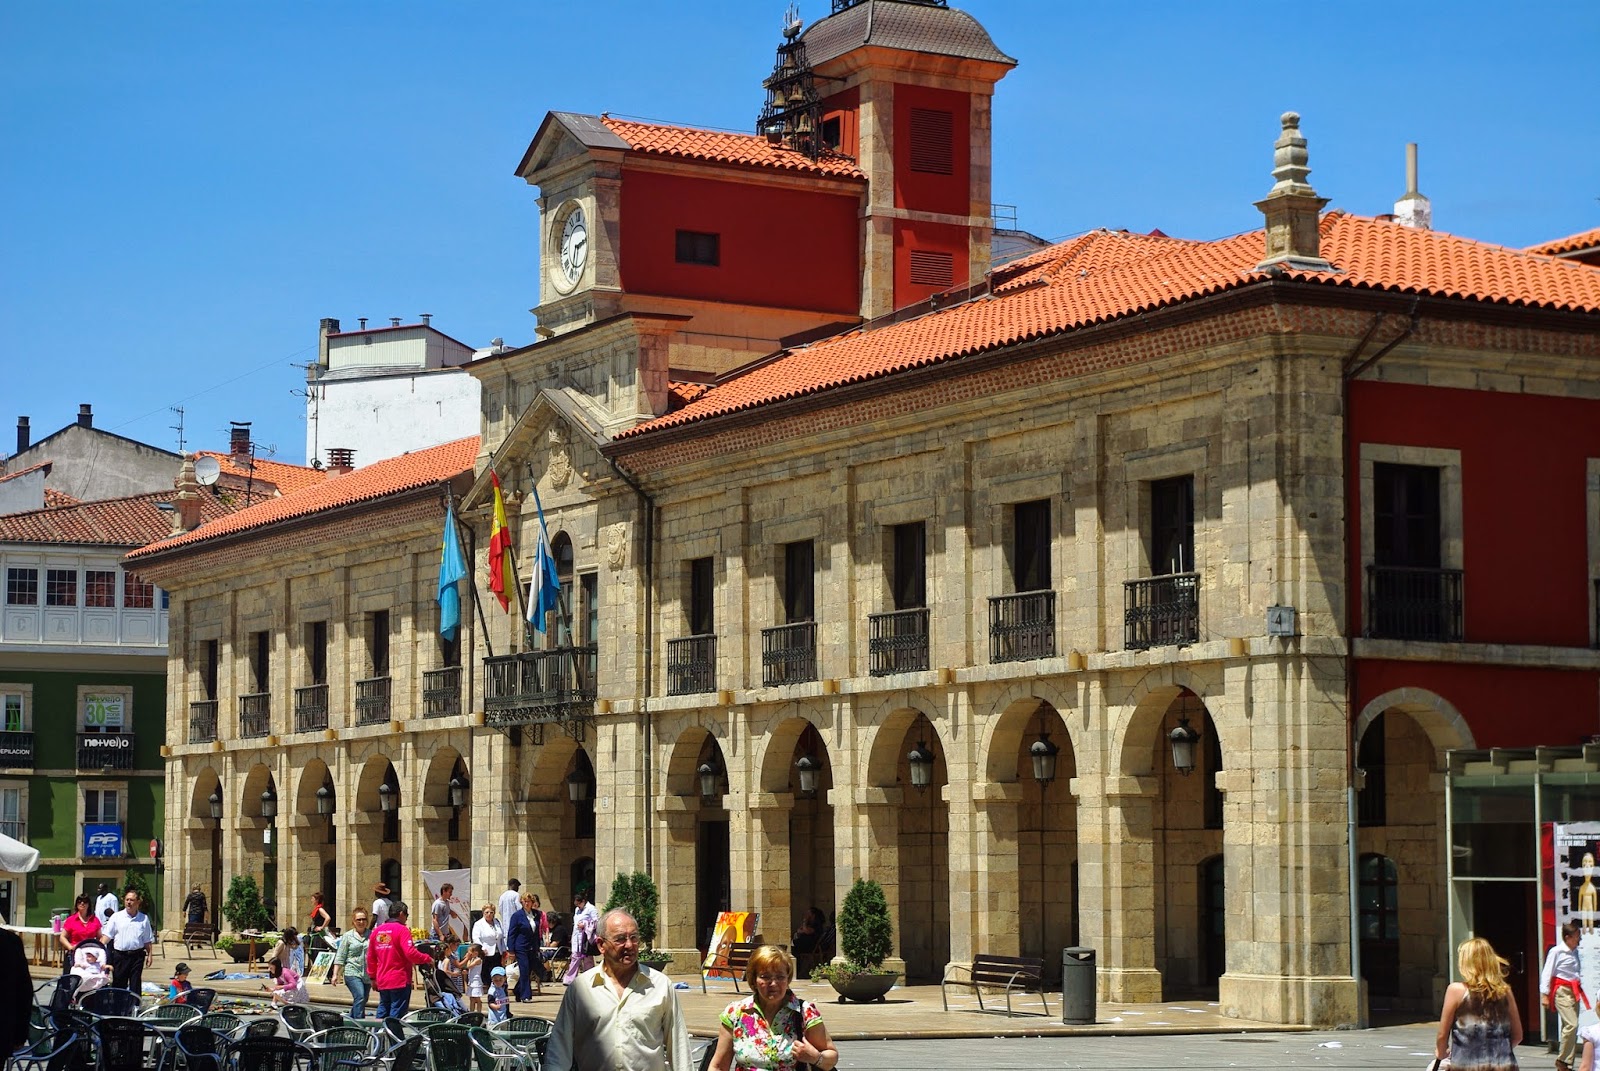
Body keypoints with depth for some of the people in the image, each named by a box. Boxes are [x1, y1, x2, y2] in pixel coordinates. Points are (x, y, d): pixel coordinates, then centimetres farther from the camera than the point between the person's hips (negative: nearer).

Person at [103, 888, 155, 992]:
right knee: (119, 984, 4)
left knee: (135, 984, 1)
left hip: (137, 956, 0)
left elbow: (148, 941, 11)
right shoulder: (116, 917, 7)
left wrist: (149, 955, 3)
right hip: (120, 955, 0)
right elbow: (107, 936, 2)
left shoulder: (144, 919, 9)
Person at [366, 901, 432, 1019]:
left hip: (382, 982, 7)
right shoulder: (402, 930, -10)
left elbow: (370, 957, 15)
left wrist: (373, 977, 23)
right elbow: (410, 953, -21)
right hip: (400, 981, -7)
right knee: (396, 1014, -4)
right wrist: (426, 958, -7)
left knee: (382, 1013, 13)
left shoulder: (376, 931, 10)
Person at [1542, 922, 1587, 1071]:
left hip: (1574, 991, 7)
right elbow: (1547, 973, -9)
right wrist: (1545, 994, -12)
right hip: (1561, 991, -7)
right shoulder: (1556, 951, -9)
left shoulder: (1575, 952, 11)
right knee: (1571, 1024, -17)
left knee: (1572, 1027, 5)